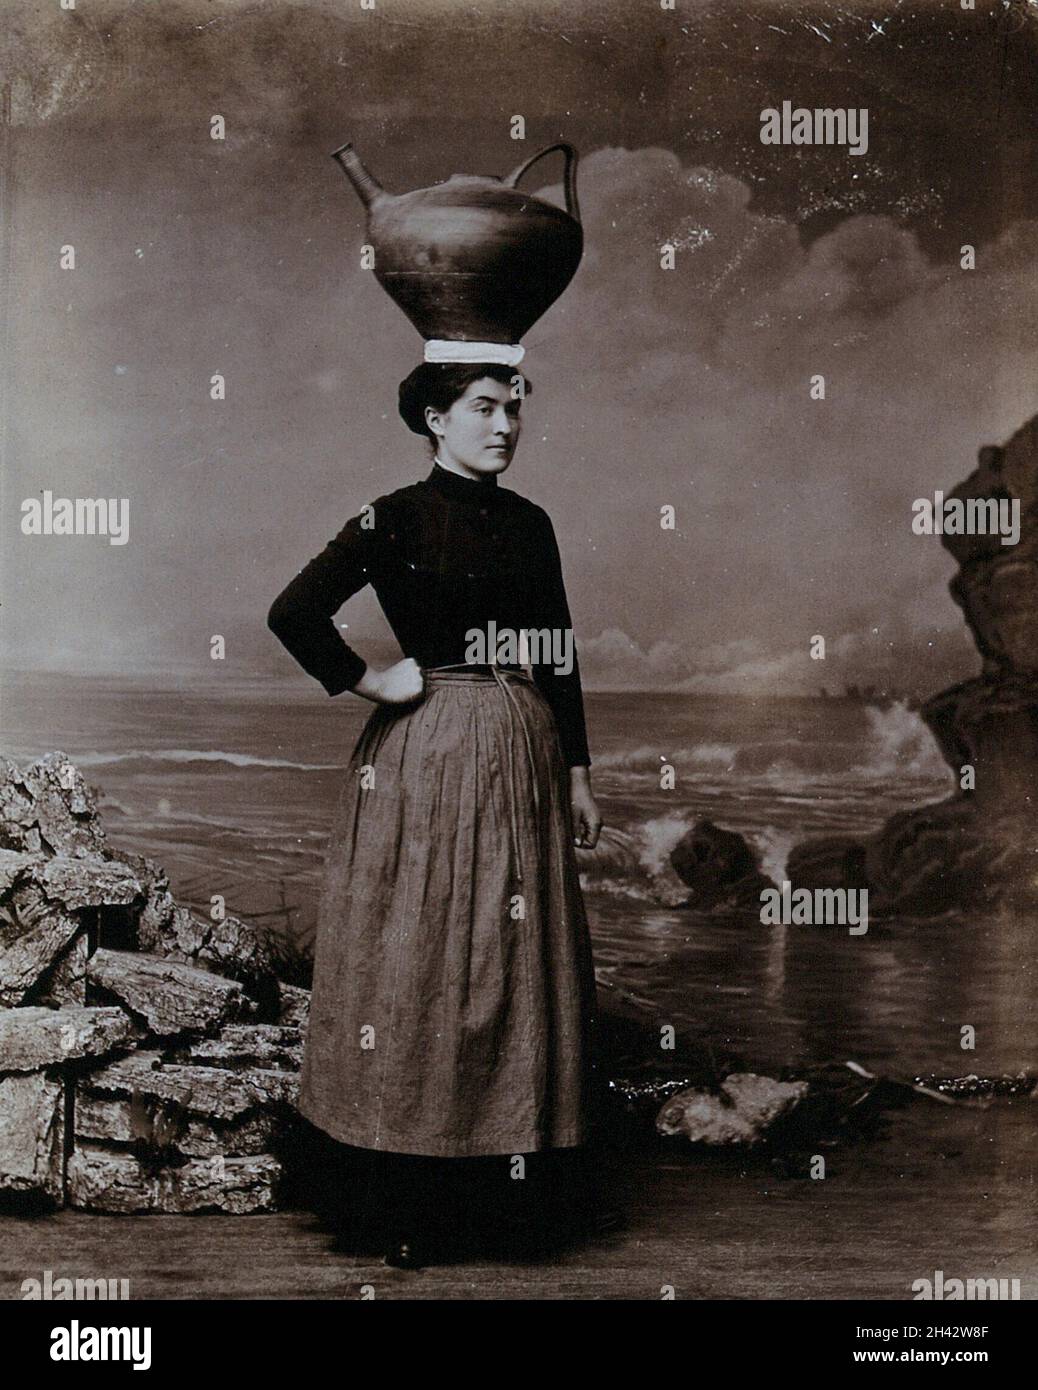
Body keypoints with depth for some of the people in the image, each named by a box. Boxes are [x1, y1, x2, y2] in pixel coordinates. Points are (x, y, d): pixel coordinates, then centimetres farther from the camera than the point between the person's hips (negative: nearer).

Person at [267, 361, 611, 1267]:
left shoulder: (529, 523, 11)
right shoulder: (397, 519, -5)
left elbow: (559, 655, 14)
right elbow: (293, 613, -15)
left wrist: (578, 773, 13)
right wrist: (370, 683, -8)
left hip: (525, 758, 6)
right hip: (429, 761, -5)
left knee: (523, 962, 8)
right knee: (421, 965, 0)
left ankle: (520, 1170, 21)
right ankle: (414, 1213, 9)